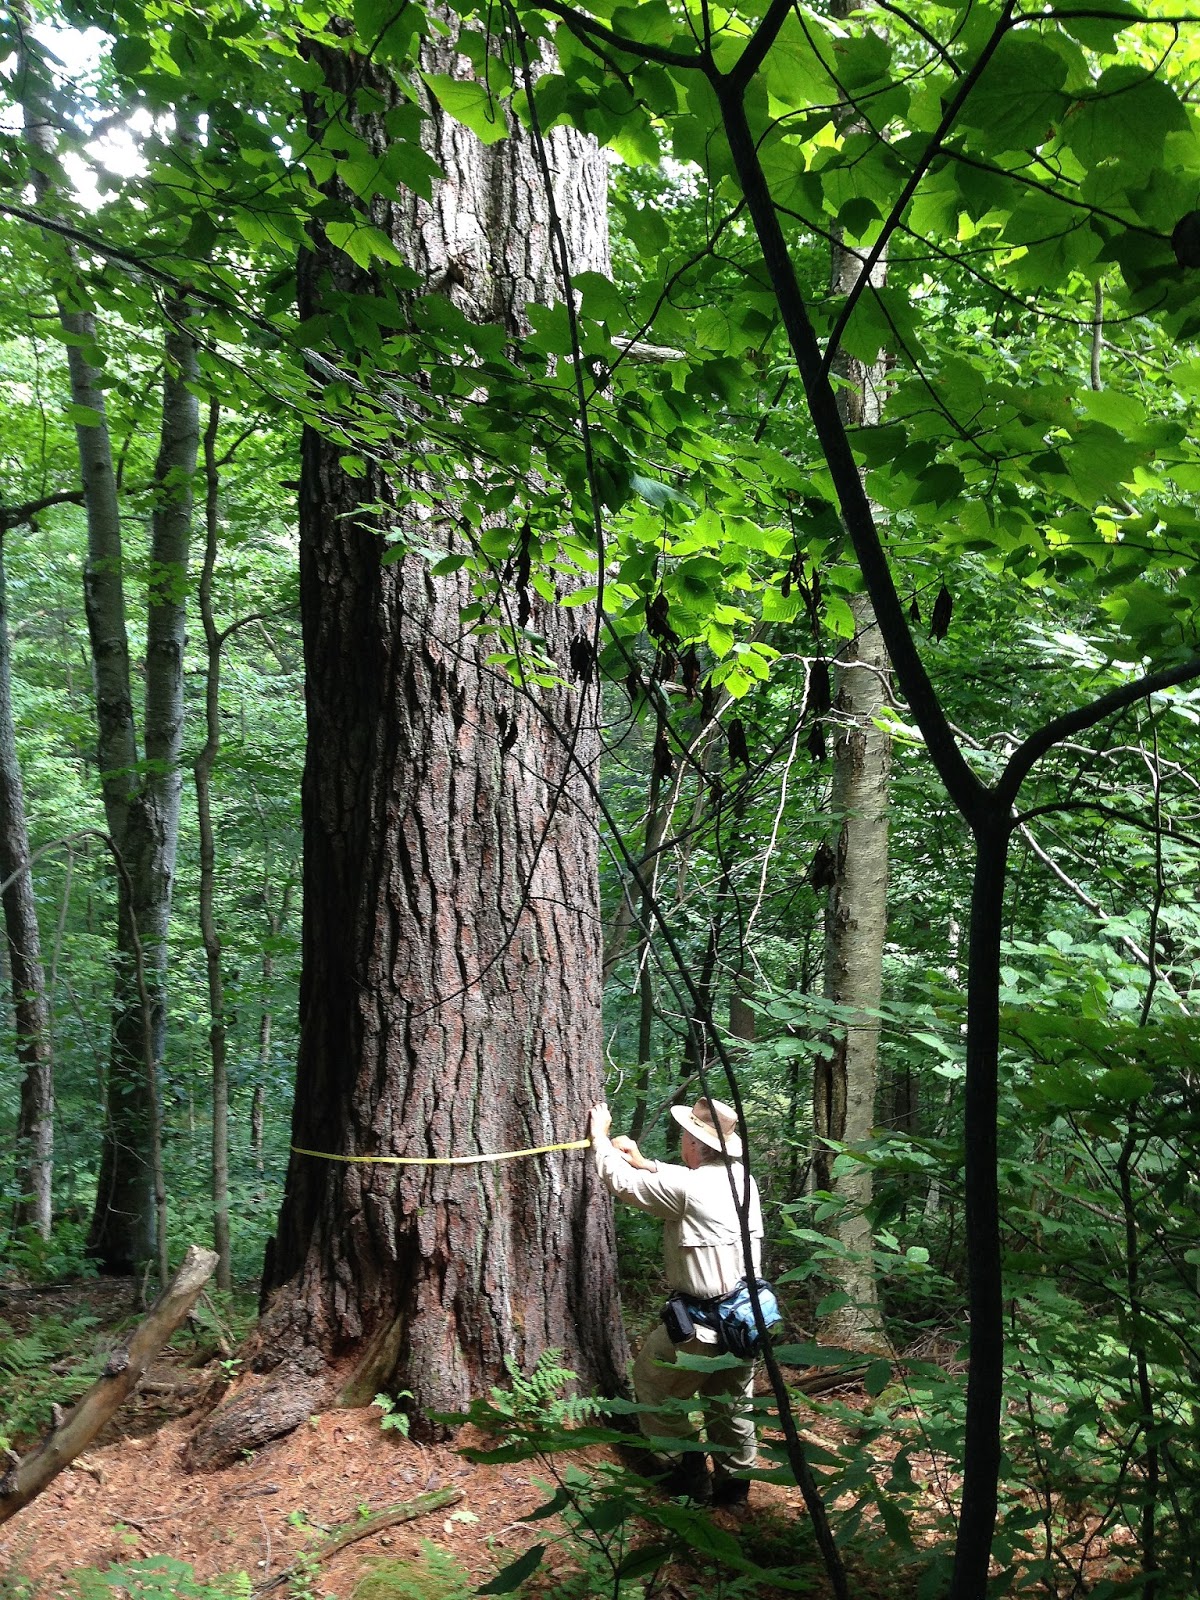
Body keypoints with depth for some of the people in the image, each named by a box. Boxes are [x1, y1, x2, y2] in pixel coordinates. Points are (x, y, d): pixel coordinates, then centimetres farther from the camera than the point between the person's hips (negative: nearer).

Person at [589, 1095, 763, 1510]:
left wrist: (600, 1136, 6)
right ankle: (733, 1486, 33)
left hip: (704, 1325, -7)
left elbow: (620, 1182, -9)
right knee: (731, 1404, 22)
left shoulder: (687, 1187, -22)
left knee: (653, 1381, 14)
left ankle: (688, 1478, 19)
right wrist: (641, 1161, 22)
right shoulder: (740, 1176, -1)